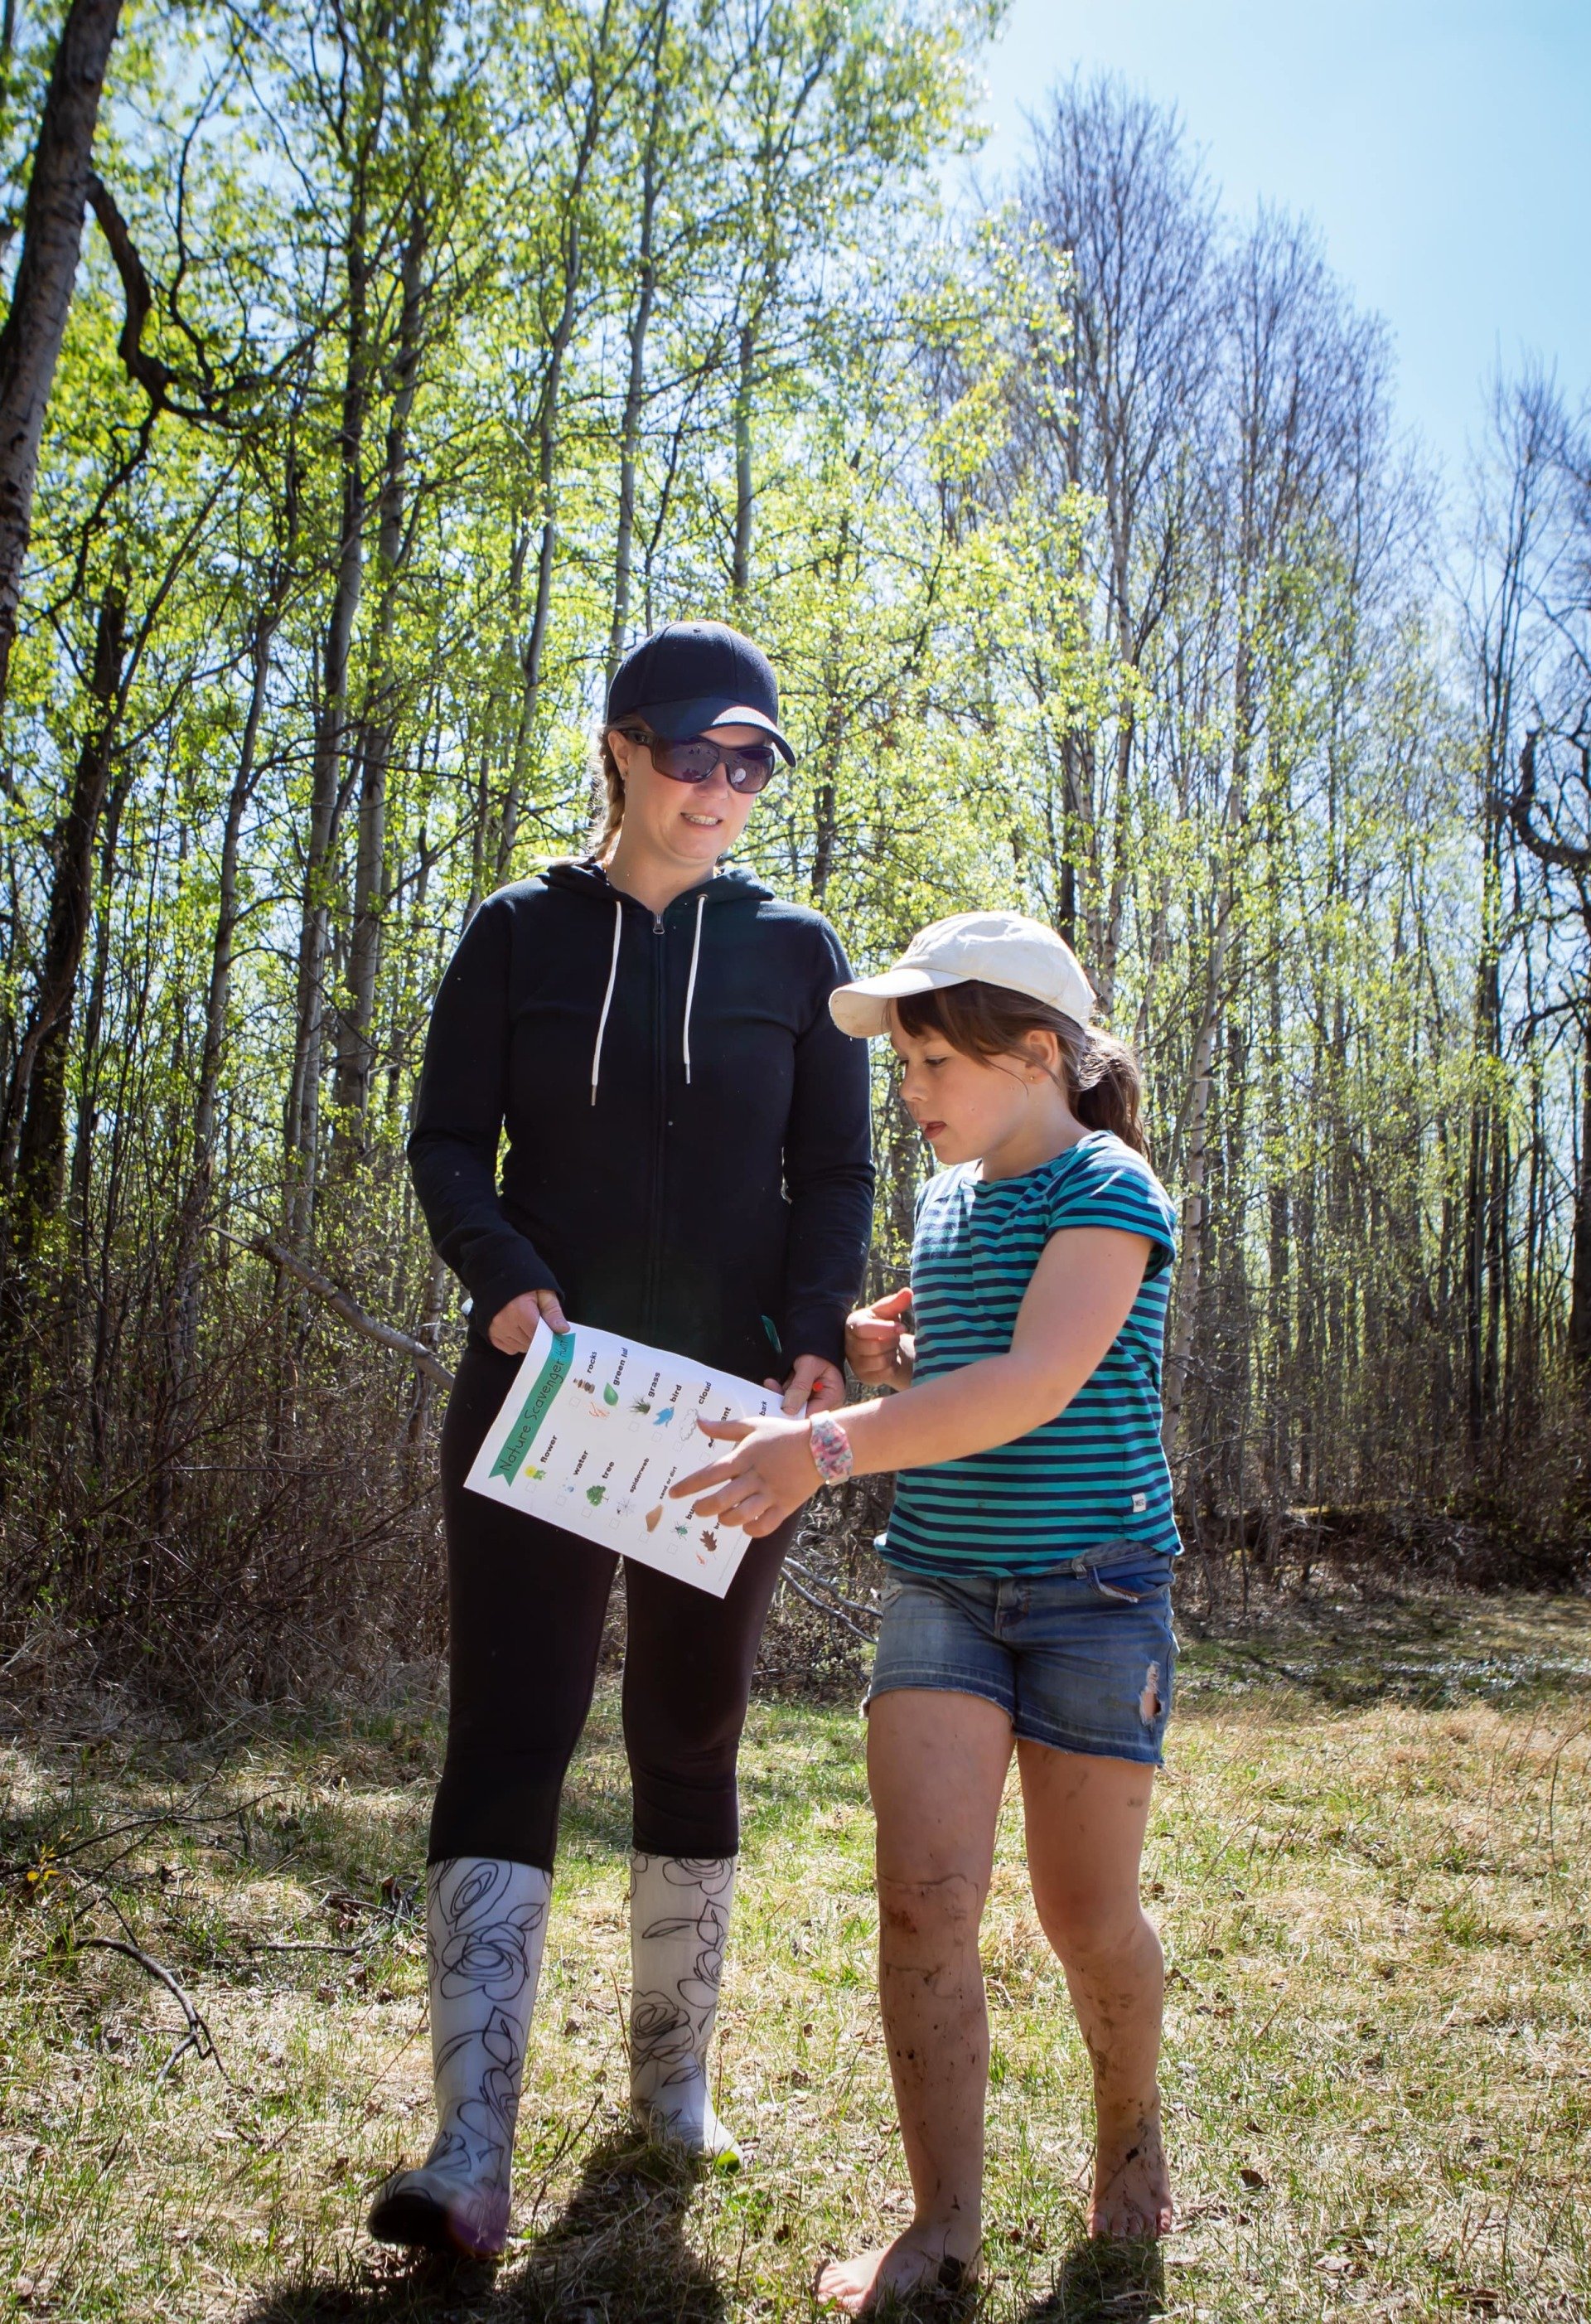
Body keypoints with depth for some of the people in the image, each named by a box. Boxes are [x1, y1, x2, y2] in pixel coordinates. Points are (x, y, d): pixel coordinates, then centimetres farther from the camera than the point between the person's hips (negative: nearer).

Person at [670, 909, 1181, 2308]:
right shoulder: (949, 1198, 12)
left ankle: (1131, 2136, 36)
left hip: (1093, 1590, -5)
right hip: (941, 1586, 5)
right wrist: (882, 1354, 3)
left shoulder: (1109, 1190, -11)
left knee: (1087, 1916, 7)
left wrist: (828, 1447, -35)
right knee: (926, 1894, -7)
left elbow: (1036, 1386, -26)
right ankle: (946, 2219, 7)